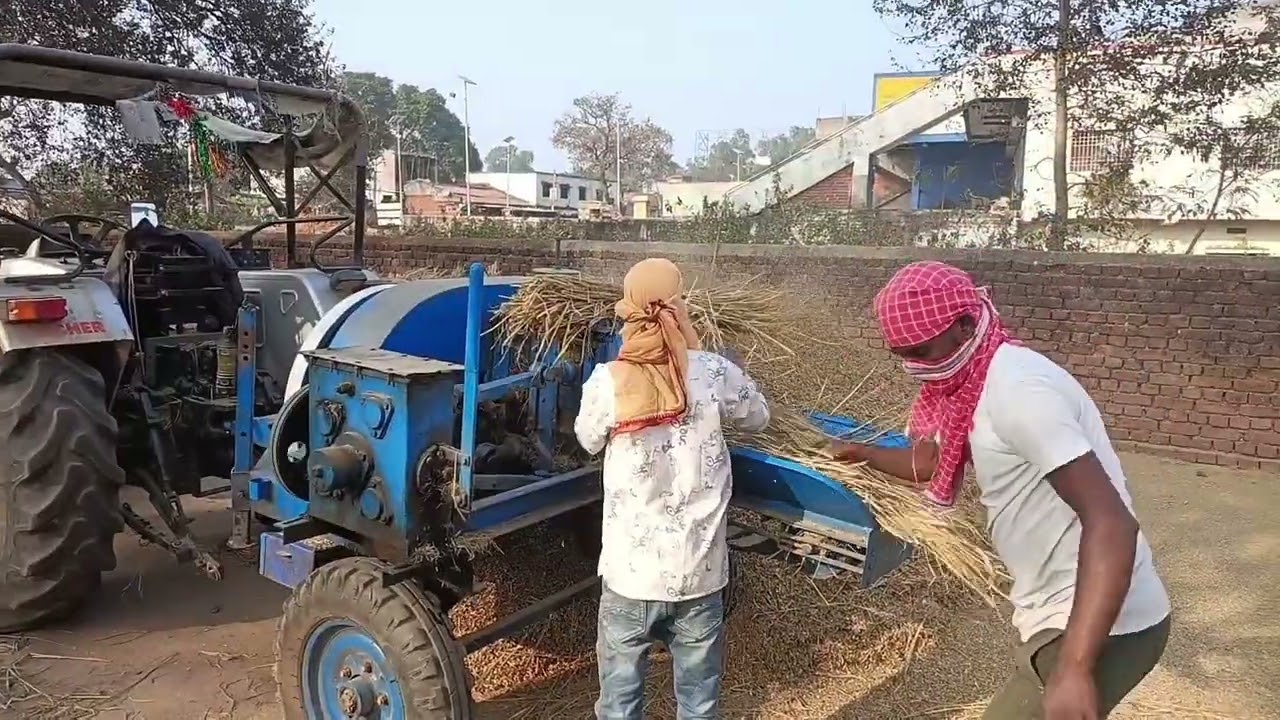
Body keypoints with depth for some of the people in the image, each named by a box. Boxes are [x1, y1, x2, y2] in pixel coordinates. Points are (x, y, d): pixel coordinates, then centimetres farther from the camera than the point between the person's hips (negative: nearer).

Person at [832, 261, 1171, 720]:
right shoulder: (977, 383, 5)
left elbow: (1111, 524, -31)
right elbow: (932, 462, 24)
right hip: (1064, 612, 10)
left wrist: (1074, 668, -36)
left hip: (1102, 626, -10)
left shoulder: (1017, 390, -24)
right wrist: (863, 454, 33)